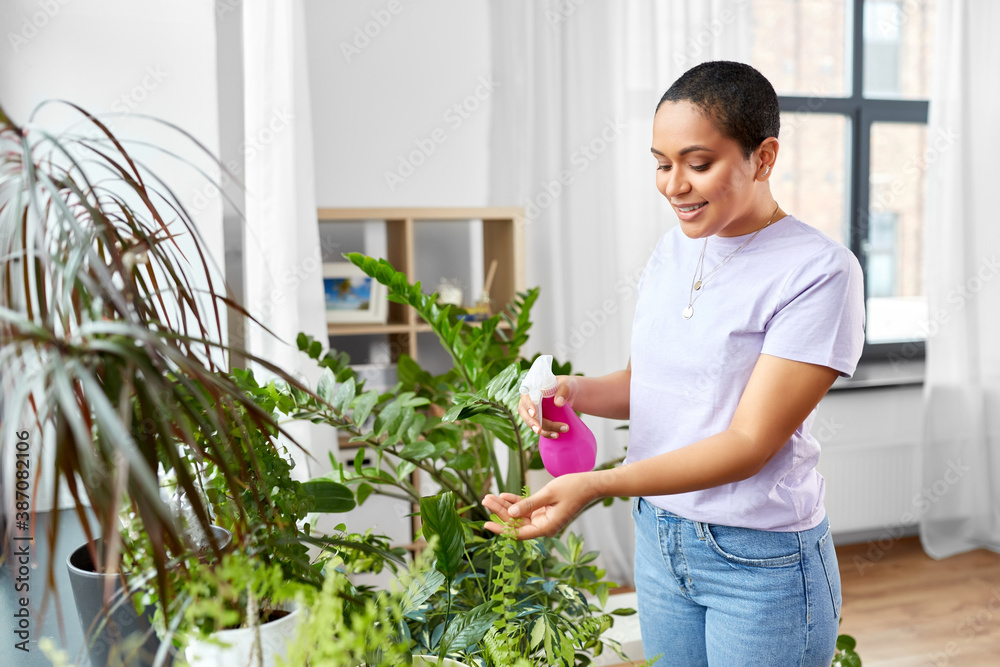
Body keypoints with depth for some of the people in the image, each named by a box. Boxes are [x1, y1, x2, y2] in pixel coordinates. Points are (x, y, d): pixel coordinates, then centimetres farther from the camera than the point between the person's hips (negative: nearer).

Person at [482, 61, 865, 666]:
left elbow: (751, 442, -21)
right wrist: (573, 392, -11)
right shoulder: (673, 249, 4)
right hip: (658, 538, 6)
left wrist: (596, 485, -31)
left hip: (760, 560, -5)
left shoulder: (819, 271, -17)